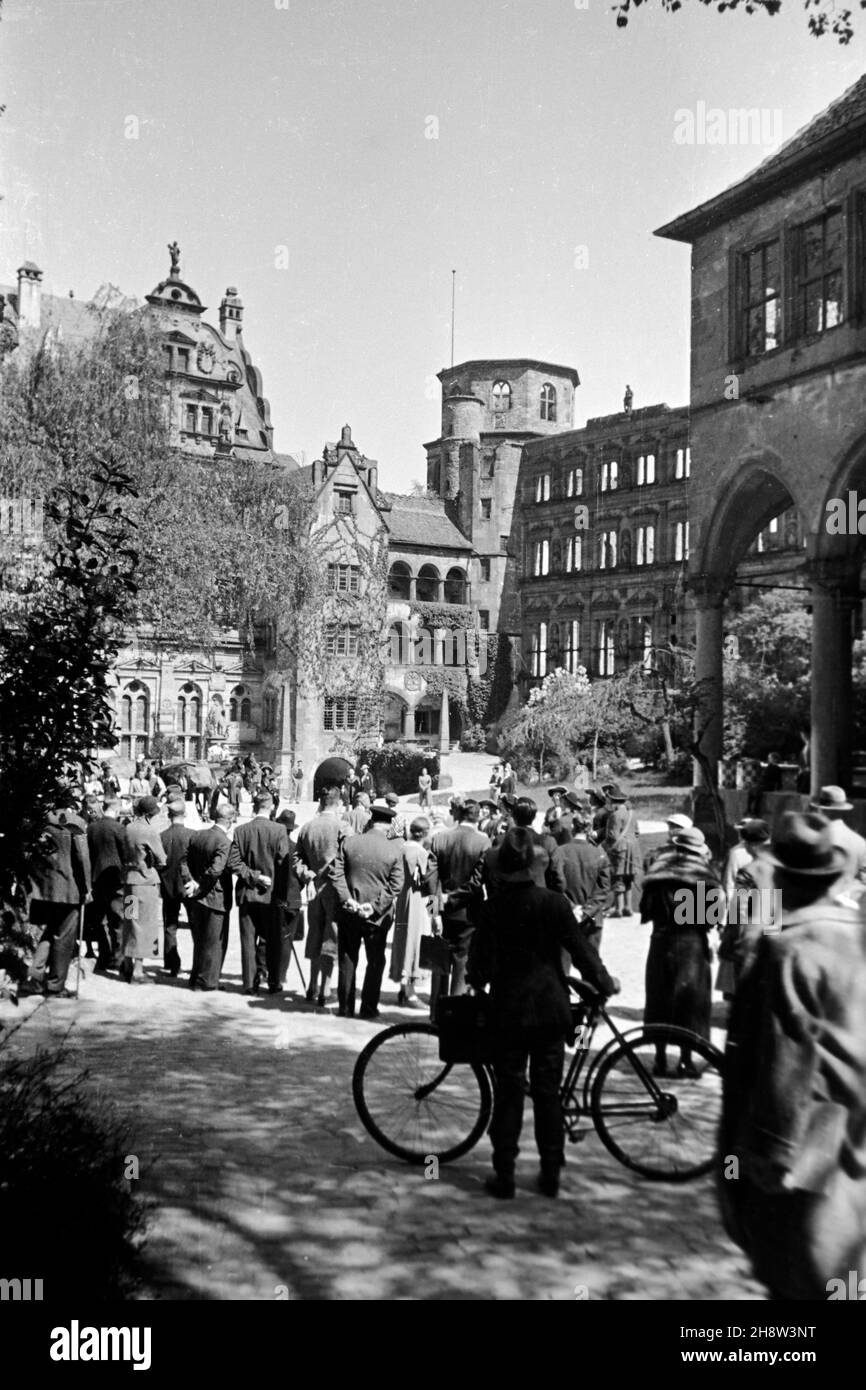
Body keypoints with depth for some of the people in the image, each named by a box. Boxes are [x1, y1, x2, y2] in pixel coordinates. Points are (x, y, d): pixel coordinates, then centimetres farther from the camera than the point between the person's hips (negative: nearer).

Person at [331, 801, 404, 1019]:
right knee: (375, 962, 12)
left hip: (348, 911, 1)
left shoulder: (348, 842, -5)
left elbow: (336, 873, -9)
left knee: (347, 960, 13)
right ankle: (368, 1008, 14)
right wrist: (375, 906, -10)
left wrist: (347, 899, -10)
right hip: (377, 916, -1)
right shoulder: (395, 850, -9)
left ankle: (346, 1007, 17)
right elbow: (395, 885, -11)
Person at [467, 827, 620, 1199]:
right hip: (550, 1007, 1)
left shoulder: (493, 908, -9)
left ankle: (504, 1174, 9)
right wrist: (605, 983, 13)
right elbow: (581, 950, -2)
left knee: (508, 1091, 7)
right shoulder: (554, 903, -6)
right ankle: (550, 1173, 16)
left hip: (509, 1010, -1)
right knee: (548, 1090, 10)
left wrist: (476, 980, 13)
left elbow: (482, 965, -9)